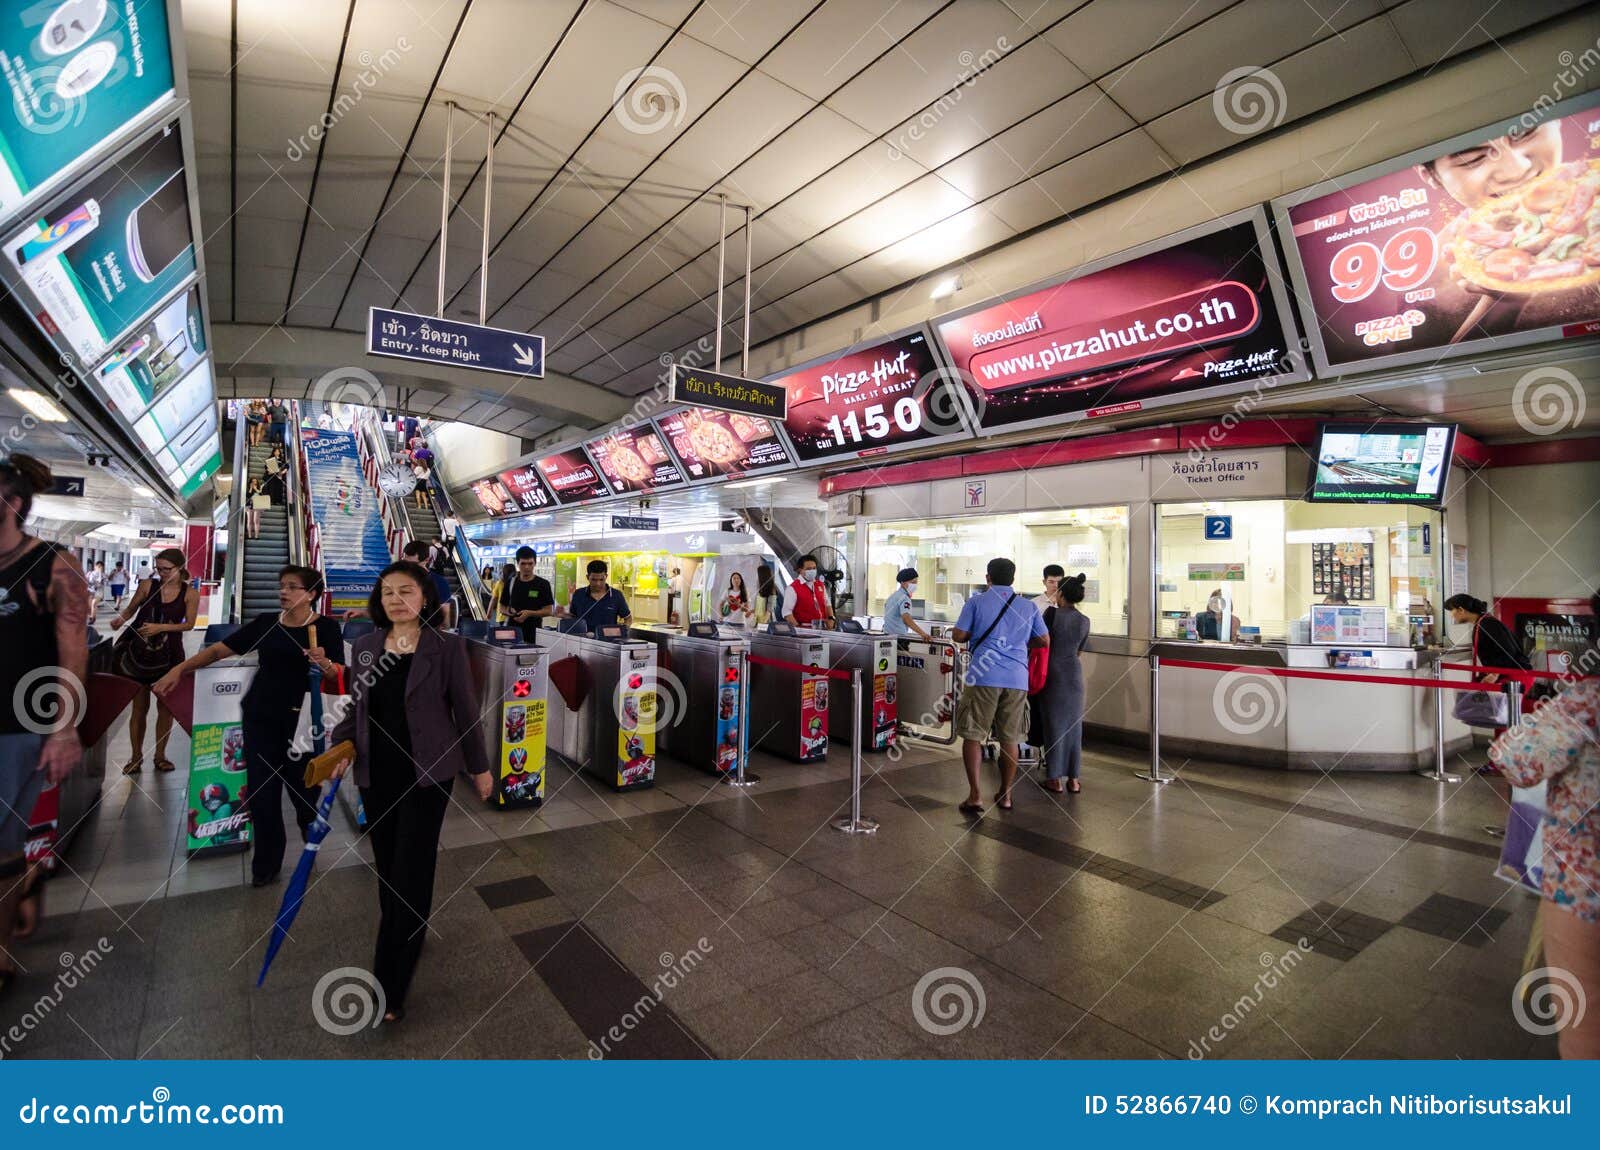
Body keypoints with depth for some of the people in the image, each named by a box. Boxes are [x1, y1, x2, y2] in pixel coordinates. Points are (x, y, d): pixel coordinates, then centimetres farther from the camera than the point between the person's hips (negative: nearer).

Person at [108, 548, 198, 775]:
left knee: (166, 706, 6)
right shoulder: (148, 585, 0)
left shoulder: (190, 593, -3)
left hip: (170, 653, 0)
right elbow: (131, 609, 9)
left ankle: (160, 755, 19)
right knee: (139, 706, 5)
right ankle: (136, 756, 16)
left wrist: (161, 627, -20)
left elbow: (189, 624, -8)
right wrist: (121, 618, -12)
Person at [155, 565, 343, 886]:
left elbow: (340, 676, -10)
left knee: (302, 787, 6)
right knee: (260, 790, 6)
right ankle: (266, 861, 23)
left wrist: (324, 663, -30)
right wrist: (179, 669, -2)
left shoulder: (325, 627, -7)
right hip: (261, 717, 3)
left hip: (303, 719, -3)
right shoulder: (265, 622, 4)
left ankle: (312, 831, 40)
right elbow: (219, 649, 7)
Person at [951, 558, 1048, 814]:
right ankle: (1005, 796, 22)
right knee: (1009, 739, 13)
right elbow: (1044, 641, 13)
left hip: (983, 677, -3)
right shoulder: (1029, 606, 9)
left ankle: (975, 795, -1)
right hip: (1017, 679, 3)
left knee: (972, 736, 4)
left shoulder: (976, 602, 1)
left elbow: (958, 636, -3)